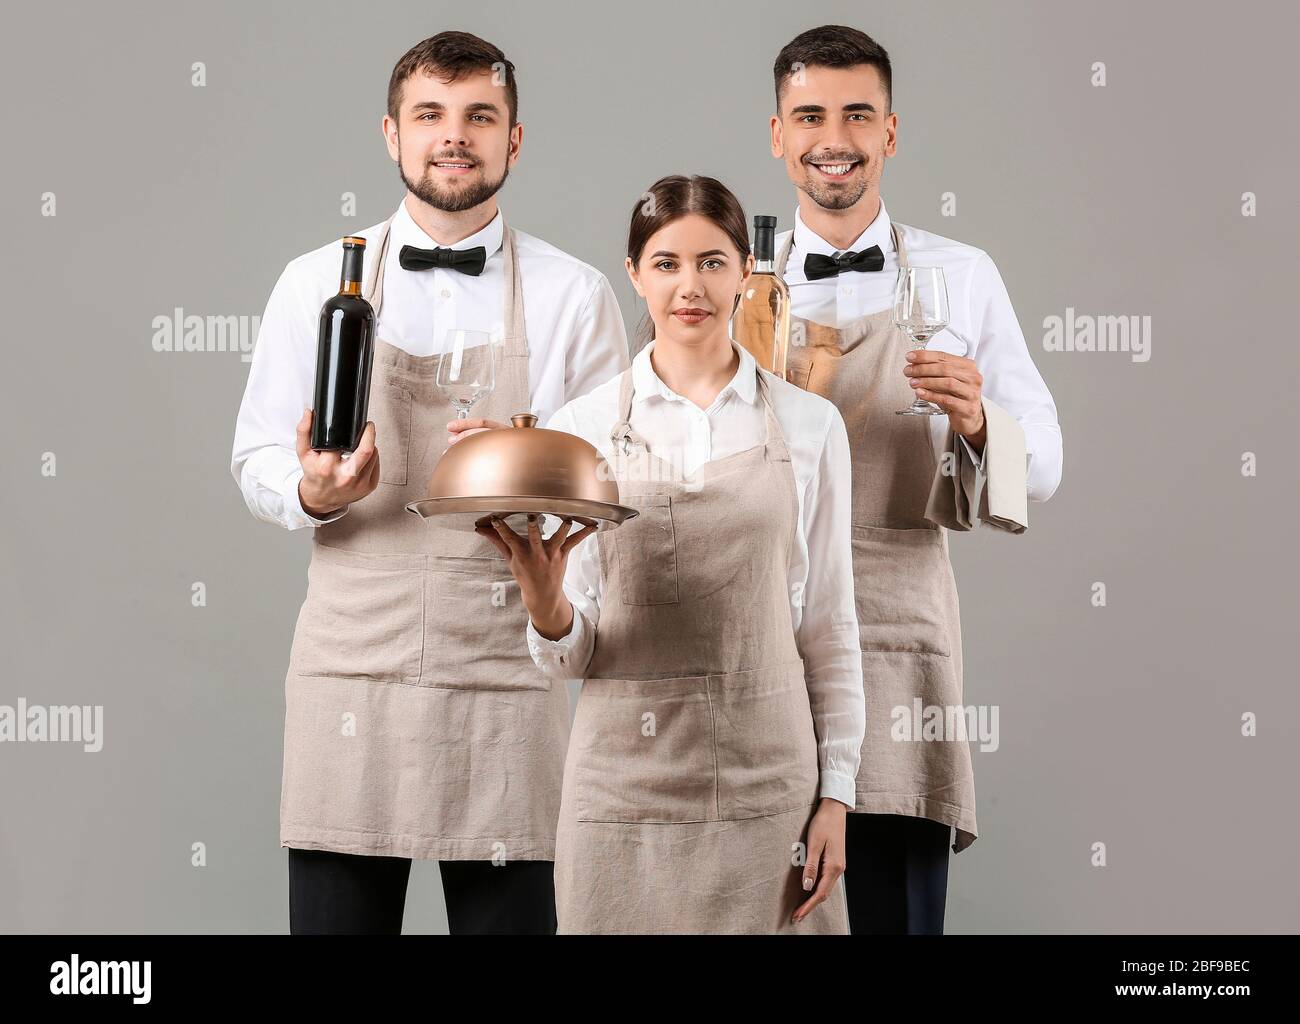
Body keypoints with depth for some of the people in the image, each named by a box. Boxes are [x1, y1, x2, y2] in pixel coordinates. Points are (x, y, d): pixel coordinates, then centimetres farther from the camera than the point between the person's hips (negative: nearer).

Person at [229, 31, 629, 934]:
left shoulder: (574, 296, 6)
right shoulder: (316, 284, 8)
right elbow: (258, 460, 9)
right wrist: (313, 492, -12)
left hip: (506, 679, -1)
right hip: (350, 667, 1)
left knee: (512, 914, 1)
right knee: (335, 913, 3)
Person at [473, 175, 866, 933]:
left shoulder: (809, 425, 4)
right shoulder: (581, 427, 2)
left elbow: (829, 626, 6)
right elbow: (570, 656, 2)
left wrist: (836, 794, 1)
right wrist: (544, 599, -20)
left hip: (765, 784, 0)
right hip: (626, 780, 0)